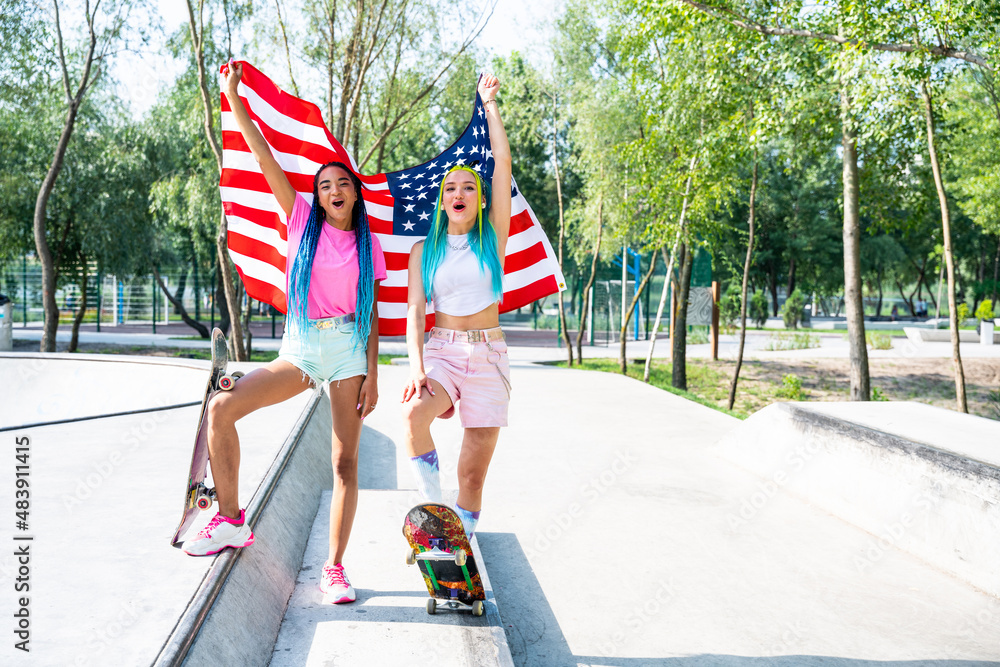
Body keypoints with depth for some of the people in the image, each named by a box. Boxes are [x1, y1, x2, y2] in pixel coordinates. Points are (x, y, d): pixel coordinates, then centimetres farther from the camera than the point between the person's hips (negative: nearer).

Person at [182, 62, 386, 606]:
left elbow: (371, 315, 6)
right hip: (299, 349, 1)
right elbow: (265, 160, 4)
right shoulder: (302, 221, 9)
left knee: (345, 461, -3)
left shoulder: (368, 245, 9)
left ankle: (334, 568, 7)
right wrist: (233, 98, 1)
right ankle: (230, 520, -5)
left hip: (349, 349, 0)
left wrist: (372, 374, -1)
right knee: (221, 407, -19)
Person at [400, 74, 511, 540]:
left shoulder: (493, 237, 4)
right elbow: (414, 311, -1)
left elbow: (502, 161, 0)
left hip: (488, 355, 0)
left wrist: (489, 103, 8)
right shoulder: (425, 250, 8)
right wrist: (417, 366, -16)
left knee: (473, 472, 0)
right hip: (441, 350, 0)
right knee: (415, 413, -33)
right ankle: (432, 508, -16)